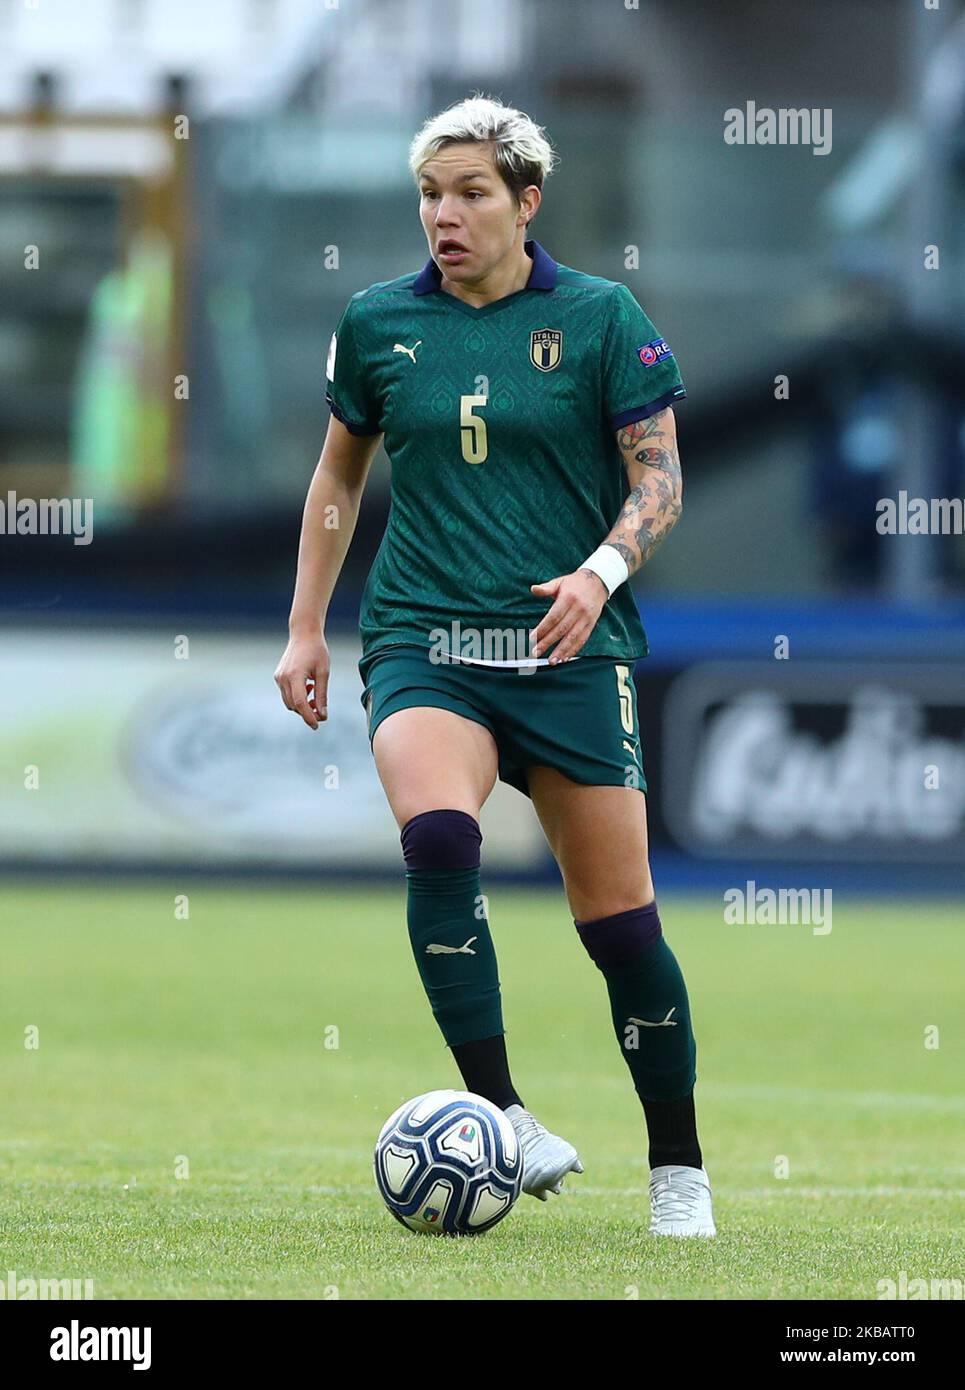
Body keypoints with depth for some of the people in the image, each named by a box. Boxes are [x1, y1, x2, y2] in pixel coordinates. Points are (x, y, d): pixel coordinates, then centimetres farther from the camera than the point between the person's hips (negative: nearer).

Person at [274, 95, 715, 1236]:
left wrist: (602, 570, -19)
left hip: (572, 648, -1)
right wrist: (305, 628, 17)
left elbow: (659, 481, 0)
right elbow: (338, 474, 21)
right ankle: (502, 1121, -24)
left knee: (618, 919, -1)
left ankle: (679, 1175, 15)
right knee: (437, 841, -29)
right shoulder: (376, 323, 7)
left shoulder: (601, 317, 0)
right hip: (423, 640, 1)